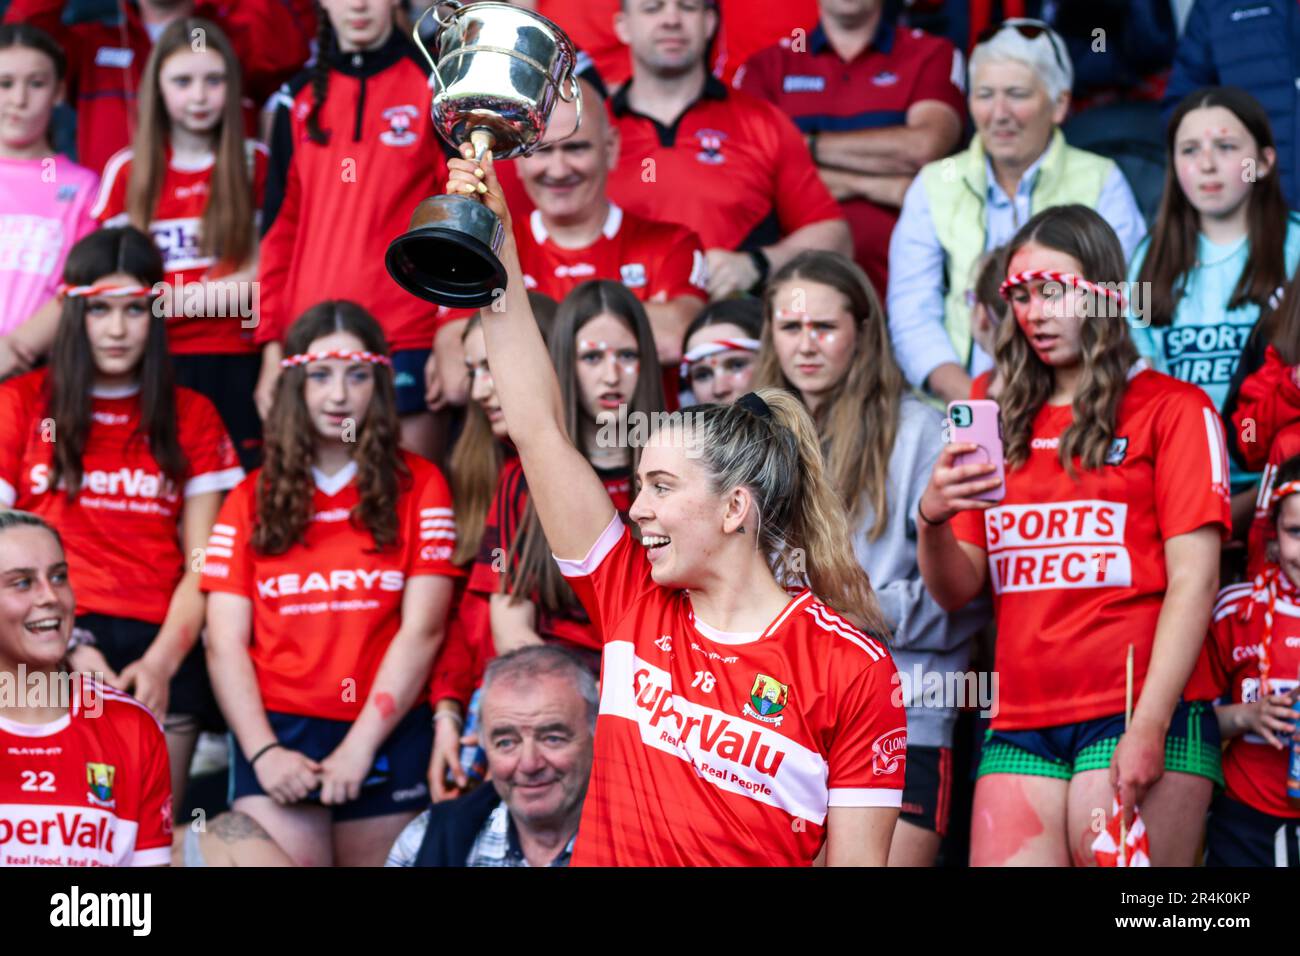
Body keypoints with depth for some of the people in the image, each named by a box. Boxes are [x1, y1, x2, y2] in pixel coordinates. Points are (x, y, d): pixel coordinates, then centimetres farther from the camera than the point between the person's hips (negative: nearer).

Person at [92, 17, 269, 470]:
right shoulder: (127, 170, 9)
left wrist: (182, 297, -7)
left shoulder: (256, 165, 8)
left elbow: (263, 271, 3)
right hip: (157, 361, 1)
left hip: (235, 363, 0)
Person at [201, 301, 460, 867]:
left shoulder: (418, 487, 6)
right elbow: (225, 641, 4)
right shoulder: (252, 499, 10)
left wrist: (360, 745, -11)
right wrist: (262, 751, -9)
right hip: (277, 735, 1)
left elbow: (421, 629, -3)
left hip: (388, 739, 0)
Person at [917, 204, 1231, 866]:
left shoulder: (1171, 409, 4)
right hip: (1021, 728, 4)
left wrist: (1150, 727, -13)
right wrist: (932, 521, -7)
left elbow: (1193, 581, -4)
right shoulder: (1004, 426, 18)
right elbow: (957, 590, 15)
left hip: (1136, 717, -4)